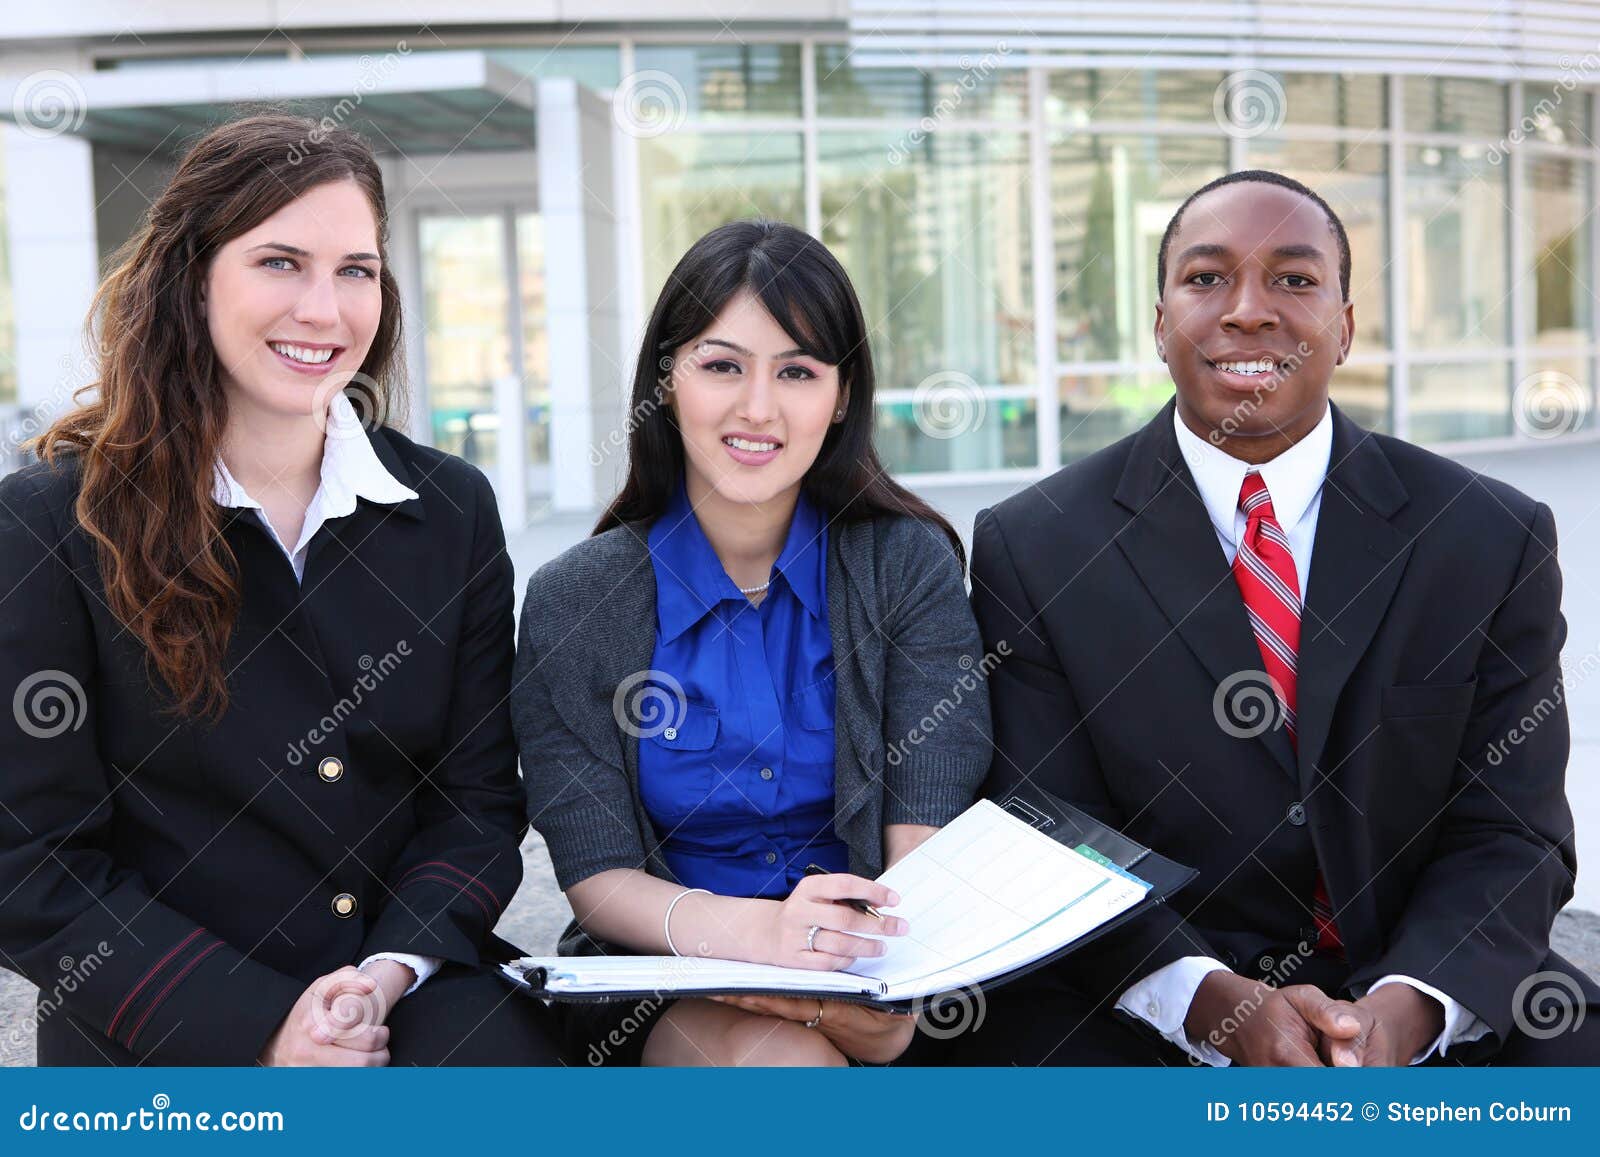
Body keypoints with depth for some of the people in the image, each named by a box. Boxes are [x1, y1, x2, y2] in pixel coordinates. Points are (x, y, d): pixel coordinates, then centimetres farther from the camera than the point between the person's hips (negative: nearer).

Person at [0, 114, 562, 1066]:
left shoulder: (453, 508, 6)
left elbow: (478, 797, 8)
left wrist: (392, 970, -10)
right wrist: (257, 1024, -14)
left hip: (413, 985, 3)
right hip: (163, 1039, -3)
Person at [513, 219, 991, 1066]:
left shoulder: (909, 567, -2)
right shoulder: (573, 601, -3)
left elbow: (926, 836, -8)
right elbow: (596, 877, -7)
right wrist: (748, 929, -29)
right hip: (661, 987, -1)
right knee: (774, 1058, -31)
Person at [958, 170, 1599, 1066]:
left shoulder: (1498, 539, 0)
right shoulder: (1030, 551, -3)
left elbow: (1510, 834, -1)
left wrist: (1406, 1008, -19)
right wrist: (1213, 1000, -21)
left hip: (1425, 1005, 1)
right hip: (1145, 1012, -1)